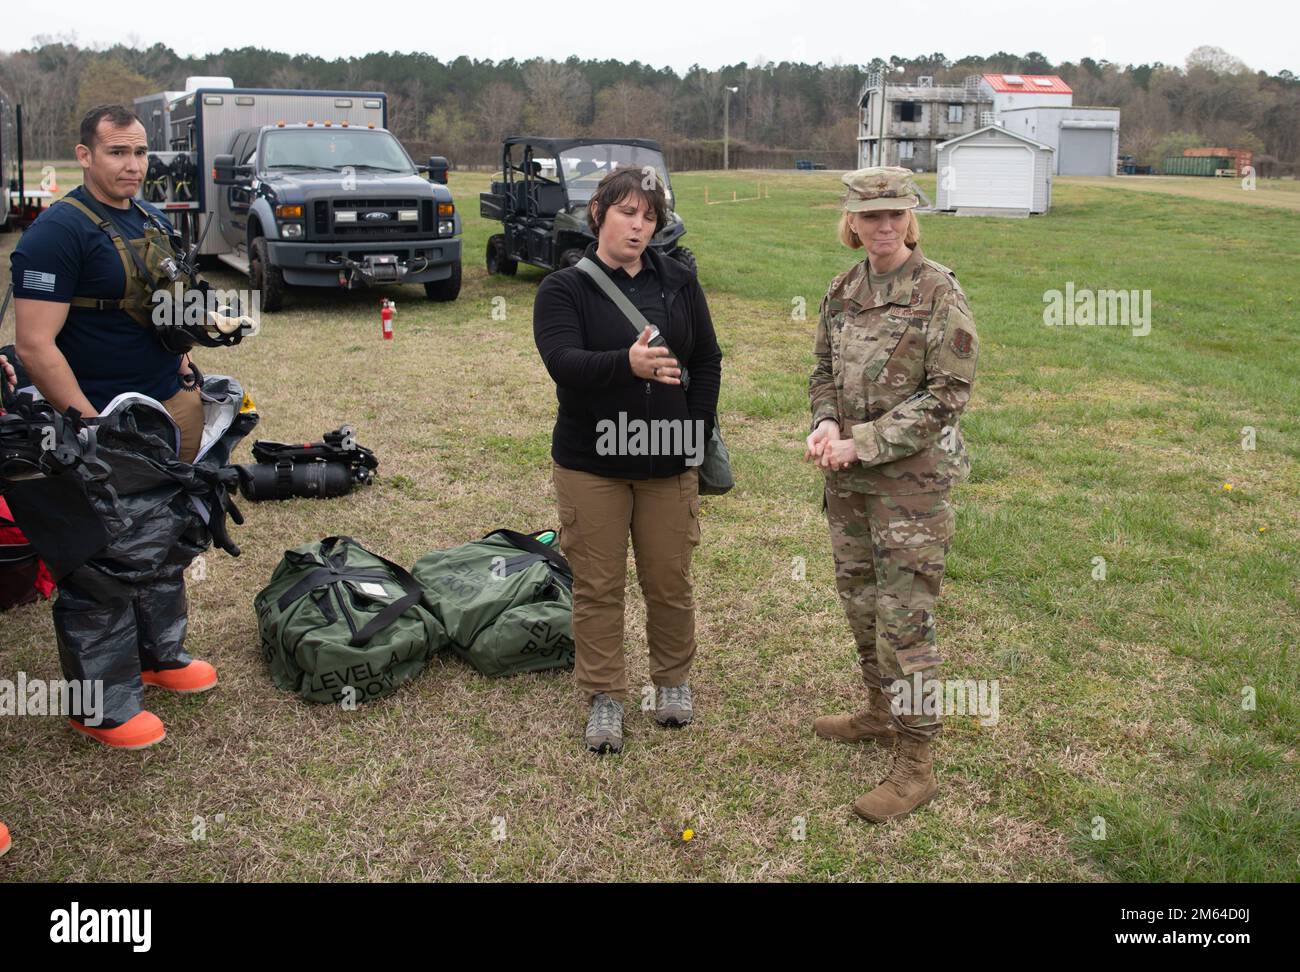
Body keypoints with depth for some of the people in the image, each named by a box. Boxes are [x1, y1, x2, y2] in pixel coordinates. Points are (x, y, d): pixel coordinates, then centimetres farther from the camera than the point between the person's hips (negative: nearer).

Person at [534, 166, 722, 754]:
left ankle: (673, 681, 32)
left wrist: (697, 431, -1)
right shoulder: (564, 289, -5)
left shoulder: (679, 284, 5)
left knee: (669, 582, 11)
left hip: (669, 463, 2)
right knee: (598, 586, 6)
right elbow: (563, 362, -22)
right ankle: (605, 697, 21)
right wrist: (627, 363, -41)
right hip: (591, 463, -2)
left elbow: (707, 360, 9)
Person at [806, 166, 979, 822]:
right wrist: (826, 424, -6)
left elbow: (947, 394, -14)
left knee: (904, 618, -4)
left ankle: (914, 764, 7)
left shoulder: (938, 295, -11)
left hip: (910, 478, -7)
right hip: (846, 475, 7)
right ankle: (881, 713, 39)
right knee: (860, 601, 18)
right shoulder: (842, 290, 7)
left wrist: (864, 442, -18)